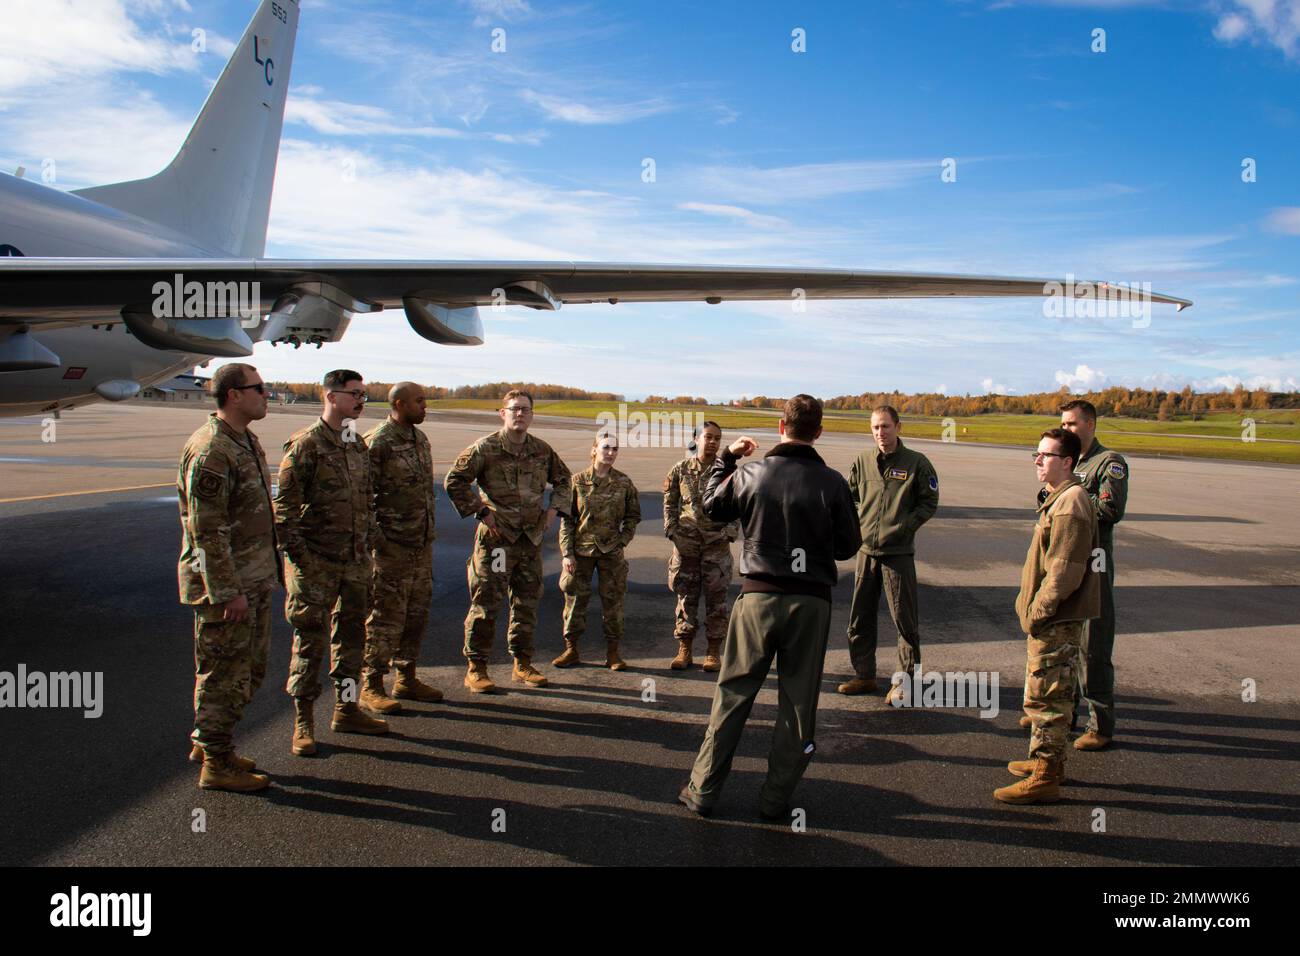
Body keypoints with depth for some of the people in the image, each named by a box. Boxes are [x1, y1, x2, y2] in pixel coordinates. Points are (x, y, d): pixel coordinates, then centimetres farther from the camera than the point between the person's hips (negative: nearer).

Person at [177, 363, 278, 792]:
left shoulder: (246, 442, 12)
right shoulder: (211, 451, -20)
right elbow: (207, 531, -22)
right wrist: (228, 591, -22)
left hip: (253, 581, 10)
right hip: (226, 585, -10)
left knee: (249, 669, 19)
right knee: (224, 675, 2)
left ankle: (208, 743, 34)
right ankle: (216, 764, 16)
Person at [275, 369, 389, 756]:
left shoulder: (359, 444, 12)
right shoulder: (304, 444, -11)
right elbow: (284, 506, -12)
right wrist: (299, 554, -15)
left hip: (355, 561, 7)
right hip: (315, 564, -7)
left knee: (351, 636, 14)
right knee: (310, 640, 0)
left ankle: (346, 709, 27)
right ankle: (303, 723, 12)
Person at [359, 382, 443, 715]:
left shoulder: (420, 438, 13)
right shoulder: (377, 443, -13)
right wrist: (374, 536, -16)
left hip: (422, 543, 8)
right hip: (391, 546, -8)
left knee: (416, 613, 13)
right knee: (385, 616, -2)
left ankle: (406, 679, 25)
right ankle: (372, 686, 9)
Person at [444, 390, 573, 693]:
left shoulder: (542, 450, 7)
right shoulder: (484, 448, -8)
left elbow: (563, 479, 23)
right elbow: (453, 481, -8)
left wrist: (554, 509, 9)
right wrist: (481, 511, -11)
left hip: (531, 539, 5)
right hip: (496, 537, -5)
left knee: (527, 603, 11)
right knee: (485, 603, -3)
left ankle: (522, 665, 23)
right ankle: (475, 668, 7)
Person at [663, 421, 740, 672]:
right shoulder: (681, 469, 5)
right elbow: (669, 502, 12)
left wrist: (729, 531, -7)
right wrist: (671, 529, 2)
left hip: (717, 542, -1)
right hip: (686, 542, 1)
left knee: (716, 599, 3)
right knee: (685, 597, 6)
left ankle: (713, 652, 14)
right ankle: (684, 650, 16)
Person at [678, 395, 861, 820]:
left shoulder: (750, 473, -5)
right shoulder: (832, 482, -8)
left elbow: (712, 507, 14)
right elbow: (848, 545, 0)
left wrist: (726, 457, 23)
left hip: (758, 595, 1)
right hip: (811, 601, -1)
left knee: (732, 694, 11)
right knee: (798, 702, 11)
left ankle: (703, 790, 16)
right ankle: (776, 800, 17)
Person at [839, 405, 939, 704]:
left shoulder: (916, 463, -4)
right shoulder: (863, 461, 6)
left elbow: (929, 503, -1)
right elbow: (848, 496, 15)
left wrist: (904, 525, -11)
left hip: (899, 552, -4)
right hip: (866, 550, 4)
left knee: (904, 618, 2)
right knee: (860, 617, 11)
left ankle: (905, 680, 16)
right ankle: (864, 676, 25)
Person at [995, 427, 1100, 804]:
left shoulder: (1070, 505, -19)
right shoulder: (1058, 498, 14)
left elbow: (1064, 571, -24)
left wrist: (1037, 612, -20)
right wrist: (1033, 608, 18)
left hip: (1057, 619, -11)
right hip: (1053, 617, 11)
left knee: (1045, 695, -3)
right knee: (1050, 694, 20)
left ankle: (1046, 778, 5)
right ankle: (1047, 760, 33)